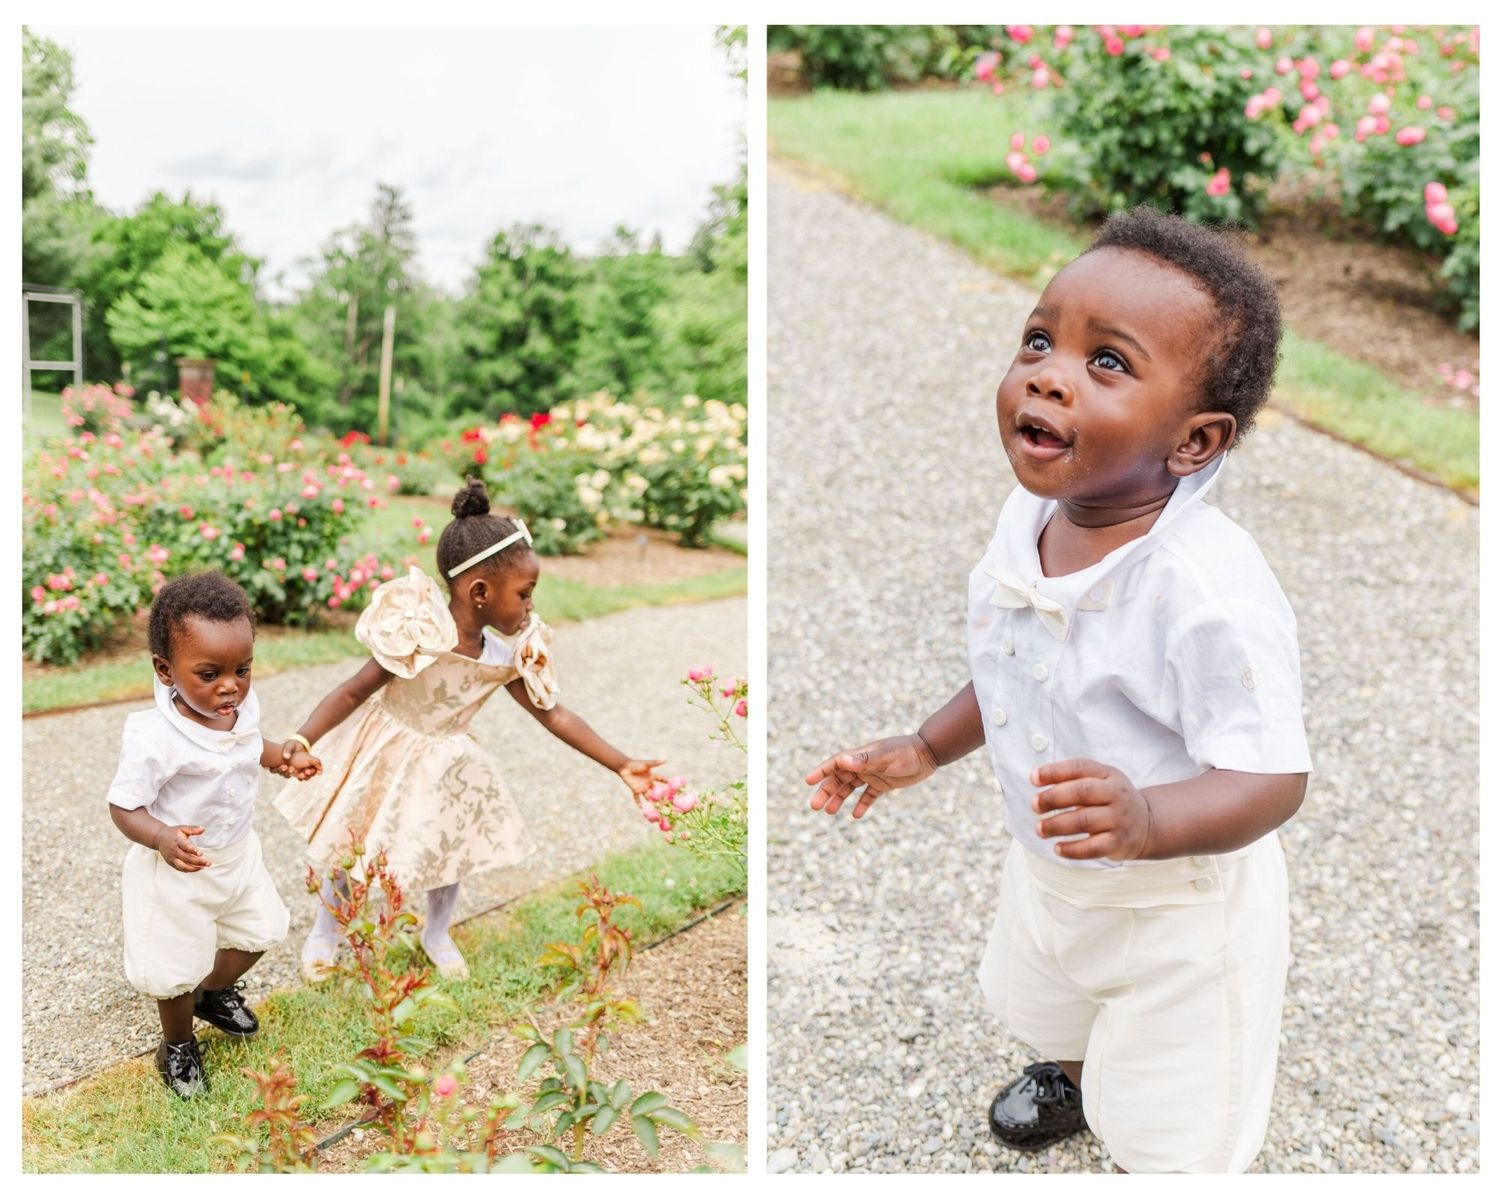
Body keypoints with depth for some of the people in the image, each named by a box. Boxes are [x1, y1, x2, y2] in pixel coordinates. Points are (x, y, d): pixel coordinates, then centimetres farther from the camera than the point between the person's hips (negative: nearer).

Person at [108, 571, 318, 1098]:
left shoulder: (244, 705, -13)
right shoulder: (153, 739, -33)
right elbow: (123, 806, -24)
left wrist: (281, 759, -6)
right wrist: (163, 839, -41)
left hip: (237, 854, 6)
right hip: (176, 873, -6)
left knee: (257, 933, 24)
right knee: (175, 970, 8)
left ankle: (214, 991, 54)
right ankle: (177, 1044, 39)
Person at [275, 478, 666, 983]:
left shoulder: (507, 658, -14)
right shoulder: (418, 637, -31)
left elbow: (555, 716, -7)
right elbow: (352, 693, -26)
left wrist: (621, 764, -8)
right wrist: (303, 742, -40)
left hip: (445, 770, 5)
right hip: (387, 758, -4)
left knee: (451, 853, 17)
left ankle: (436, 935, 46)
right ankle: (325, 931, 40)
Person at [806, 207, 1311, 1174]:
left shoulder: (1209, 590, -37)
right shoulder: (1029, 517, -13)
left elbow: (1271, 778, -34)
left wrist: (1144, 820, -51)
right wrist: (924, 750, 5)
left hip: (1175, 903, -7)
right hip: (1046, 875, 8)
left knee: (1169, 1133, 14)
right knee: (1039, 1001, 37)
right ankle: (1077, 1073, 71)